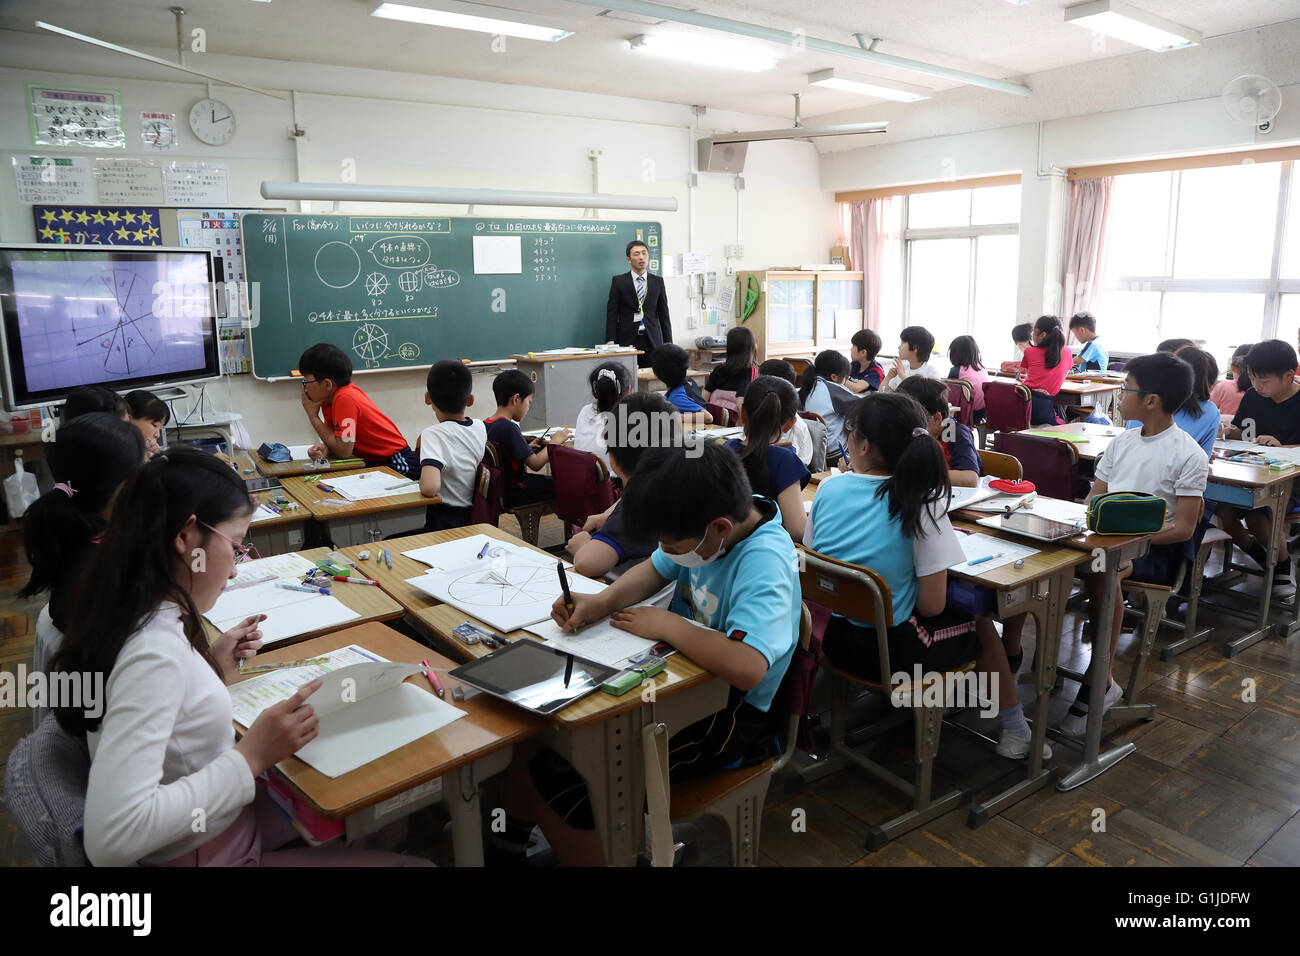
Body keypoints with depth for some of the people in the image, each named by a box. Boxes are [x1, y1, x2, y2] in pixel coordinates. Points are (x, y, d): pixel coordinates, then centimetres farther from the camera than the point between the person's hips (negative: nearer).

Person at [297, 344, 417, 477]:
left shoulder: (345, 399, -22)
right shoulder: (328, 397, 3)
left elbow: (344, 452, -20)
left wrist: (313, 416, -13)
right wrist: (324, 449, -17)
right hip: (371, 461, 8)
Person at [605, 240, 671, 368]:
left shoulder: (658, 282, 11)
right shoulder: (618, 281, 5)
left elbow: (664, 315, 11)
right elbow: (611, 314, 1)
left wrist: (668, 344, 6)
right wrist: (610, 342, -9)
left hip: (653, 342, 2)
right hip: (627, 341, -2)